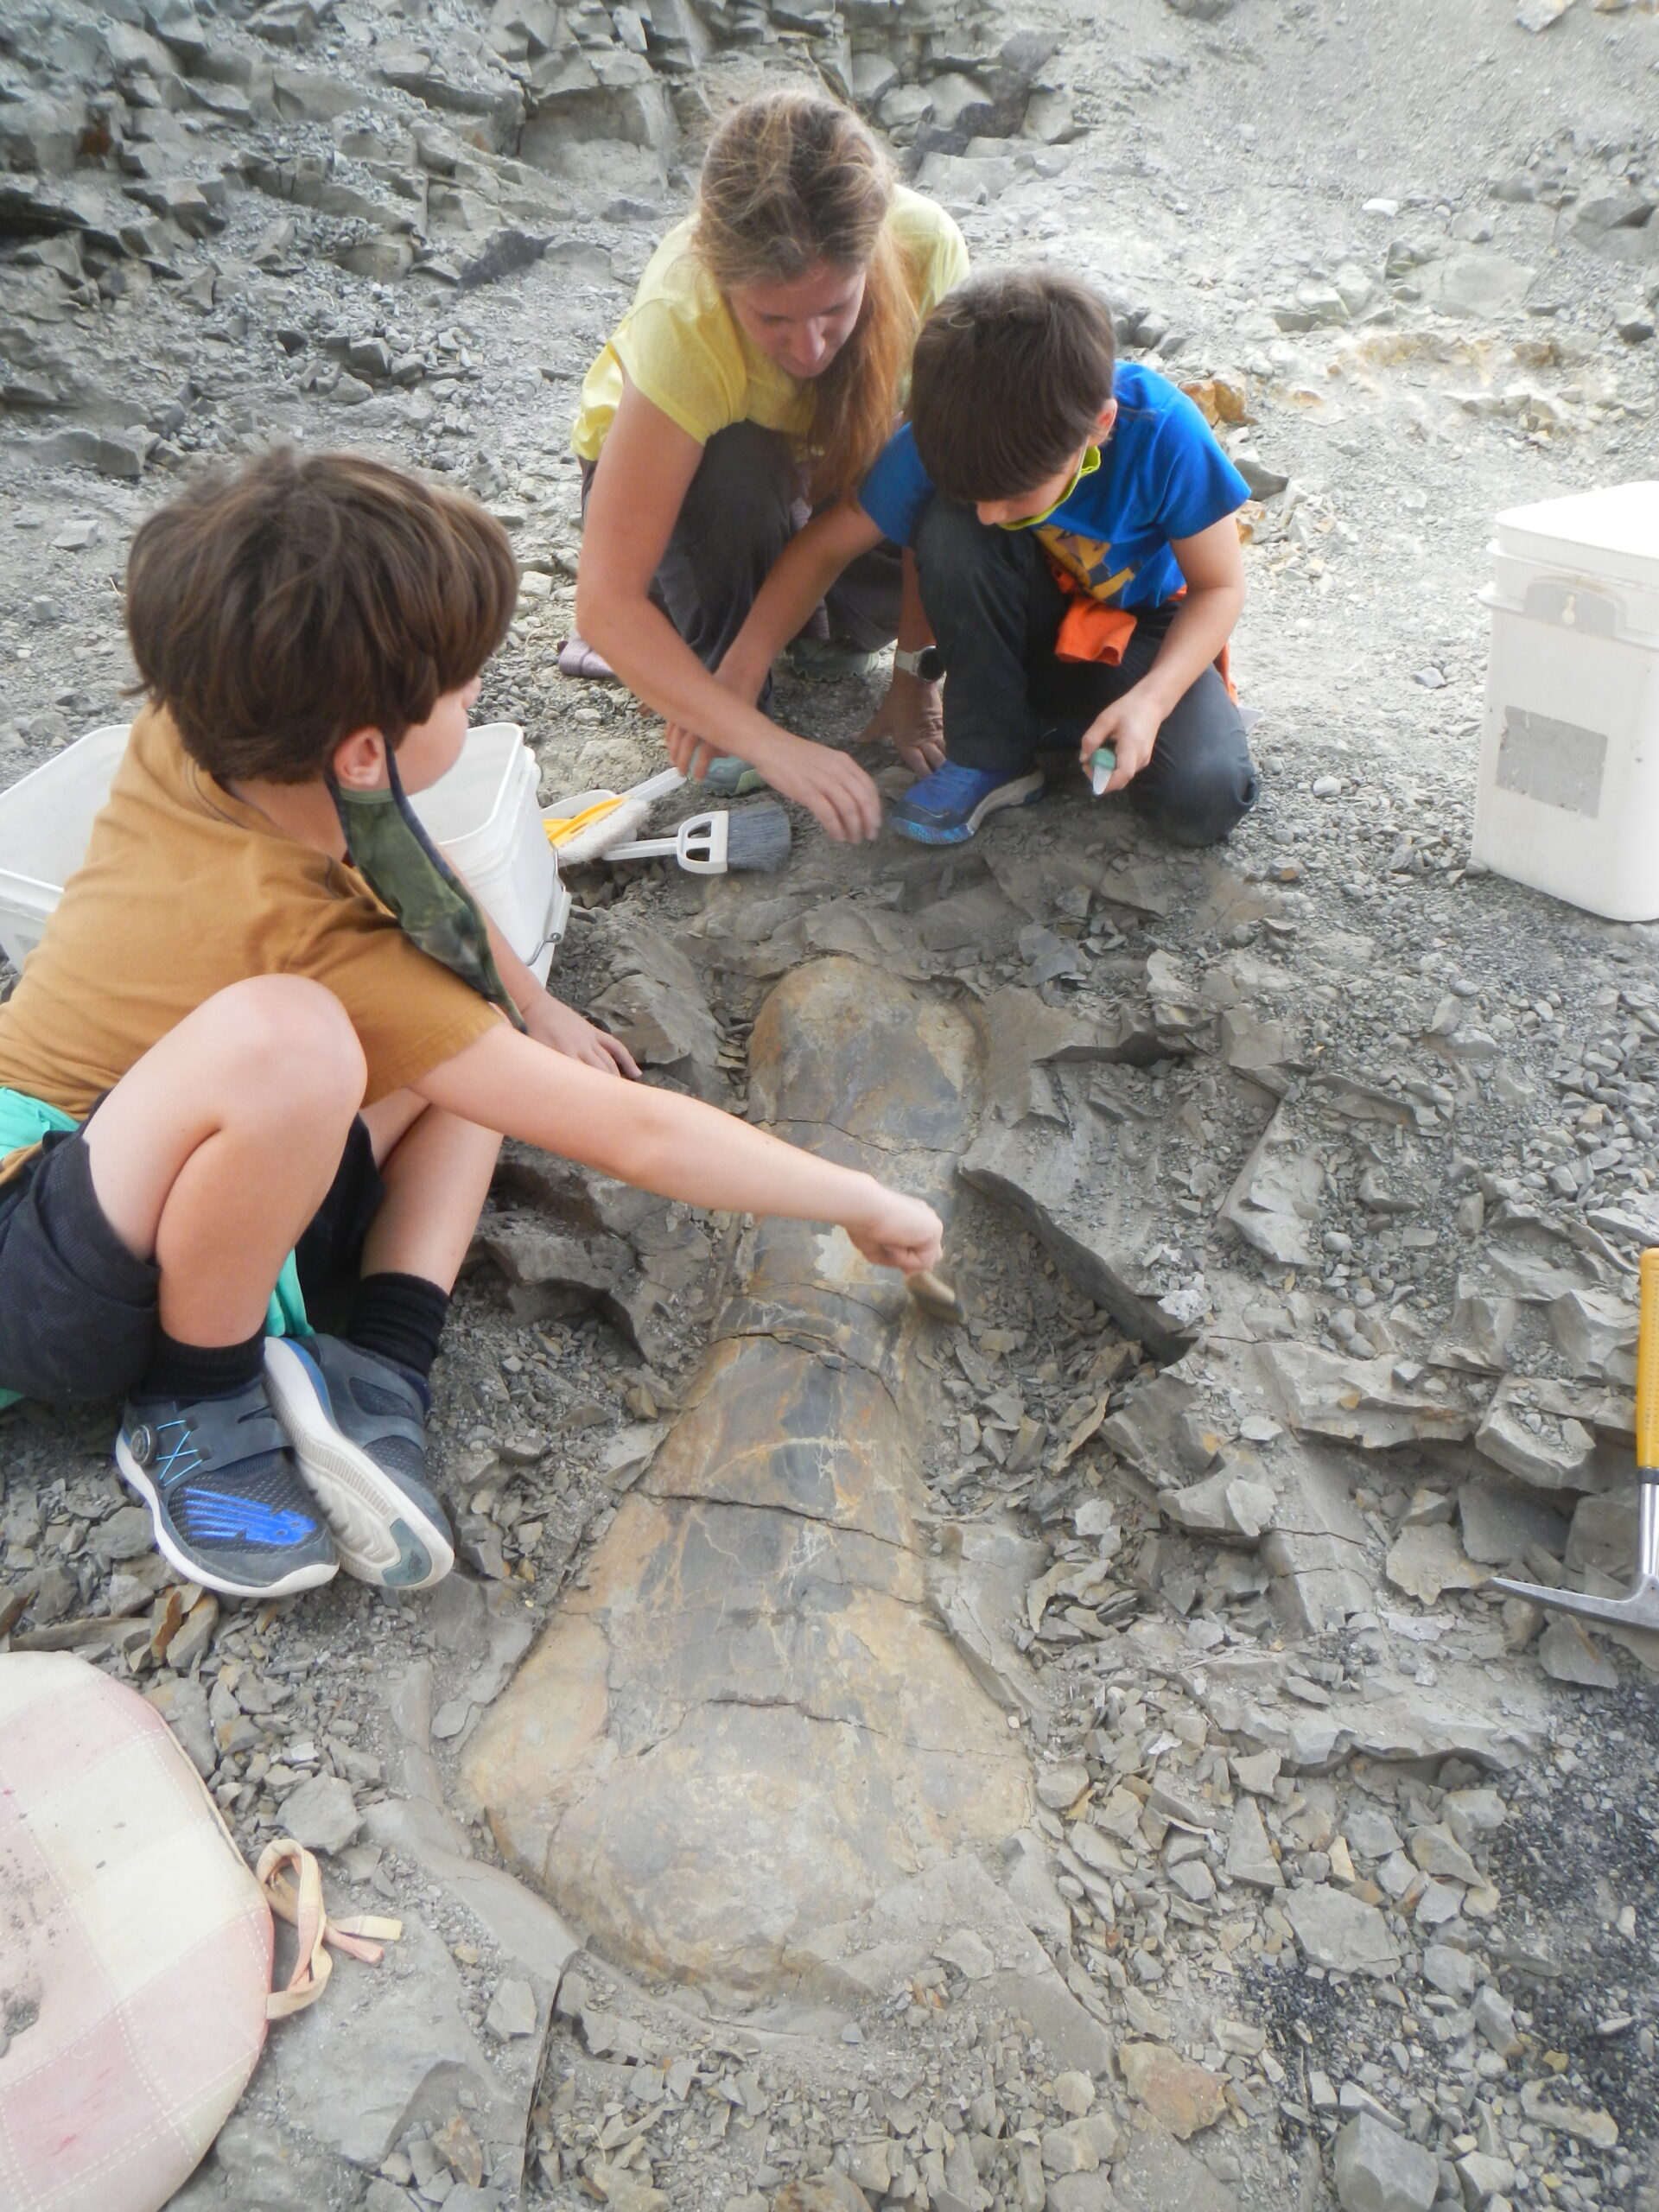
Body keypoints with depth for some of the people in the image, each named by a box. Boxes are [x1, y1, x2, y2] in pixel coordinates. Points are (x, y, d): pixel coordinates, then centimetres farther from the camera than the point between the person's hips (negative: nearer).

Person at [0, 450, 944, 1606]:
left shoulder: (192, 735, -11)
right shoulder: (317, 947, -31)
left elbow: (400, 860, 11)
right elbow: (631, 1132, -25)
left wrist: (535, 1004, 11)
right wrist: (869, 1204, -13)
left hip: (173, 1194, 9)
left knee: (474, 1015, 6)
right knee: (282, 1034, -40)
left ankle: (381, 1373, -10)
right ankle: (197, 1411, -12)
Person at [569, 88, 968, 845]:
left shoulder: (924, 245, -33)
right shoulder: (683, 321, -39)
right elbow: (603, 602, -42)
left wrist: (914, 680, -23)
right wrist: (769, 743, -51)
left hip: (833, 458, 3)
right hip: (663, 460, -3)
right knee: (739, 474, -37)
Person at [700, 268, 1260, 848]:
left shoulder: (1163, 432, -29)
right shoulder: (947, 441, -25)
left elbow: (1220, 586, -17)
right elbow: (827, 545, -13)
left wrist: (1151, 700, -33)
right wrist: (740, 671, -19)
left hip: (1138, 627, -1)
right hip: (1028, 623, 2)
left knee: (1204, 803, -28)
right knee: (949, 524, -32)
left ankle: (1064, 721, 2)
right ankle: (990, 756, -16)